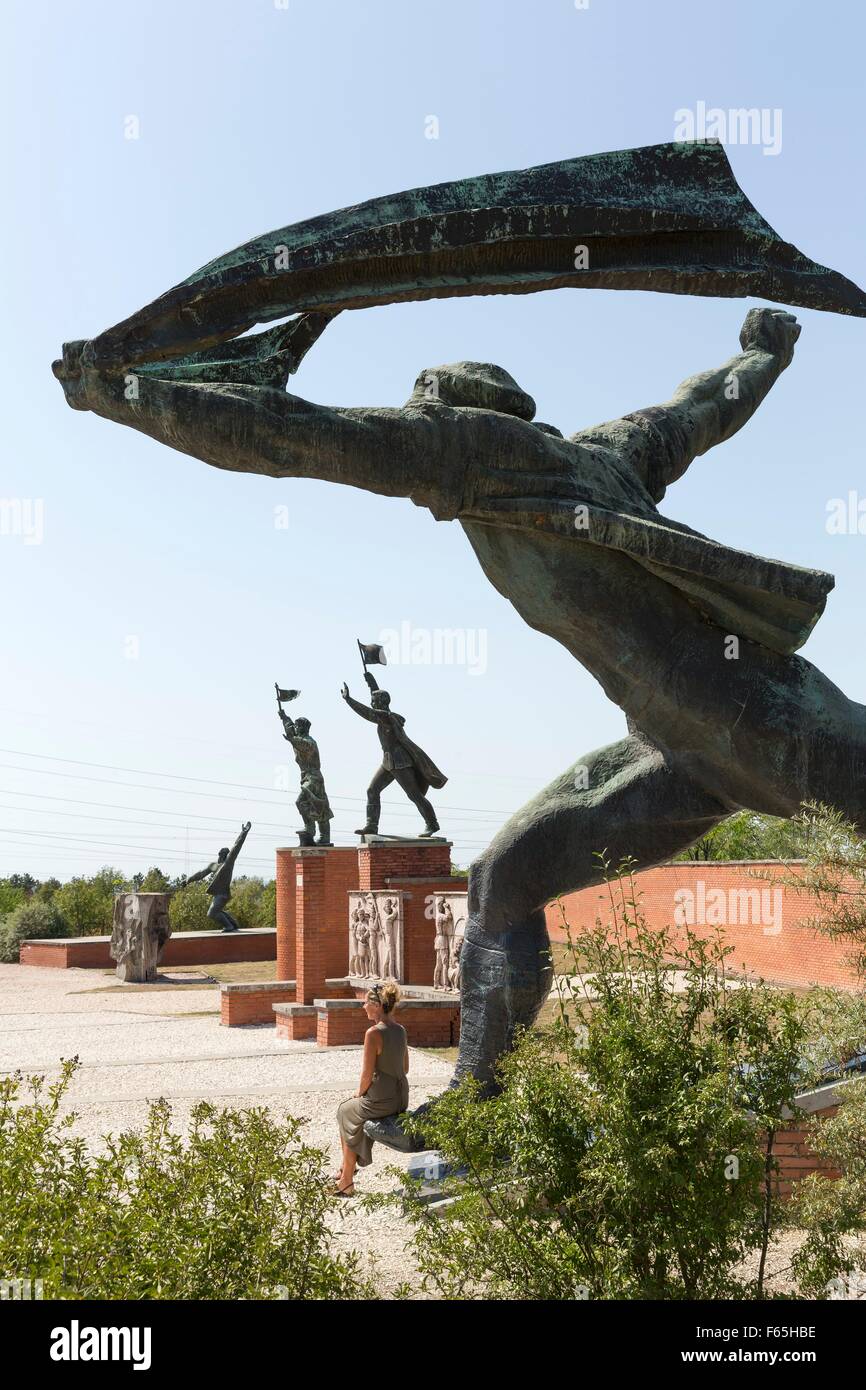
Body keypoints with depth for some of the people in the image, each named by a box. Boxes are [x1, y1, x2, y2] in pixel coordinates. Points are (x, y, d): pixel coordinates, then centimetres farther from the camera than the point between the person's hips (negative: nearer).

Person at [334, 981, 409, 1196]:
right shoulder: (400, 1030, 6)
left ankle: (346, 1181, 27)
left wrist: (359, 1093, 3)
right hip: (401, 1099, 7)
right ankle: (346, 1172, 35)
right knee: (353, 1109, 28)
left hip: (380, 1101, -7)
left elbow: (367, 1074, -16)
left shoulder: (374, 1033, -19)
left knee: (346, 1111, 21)